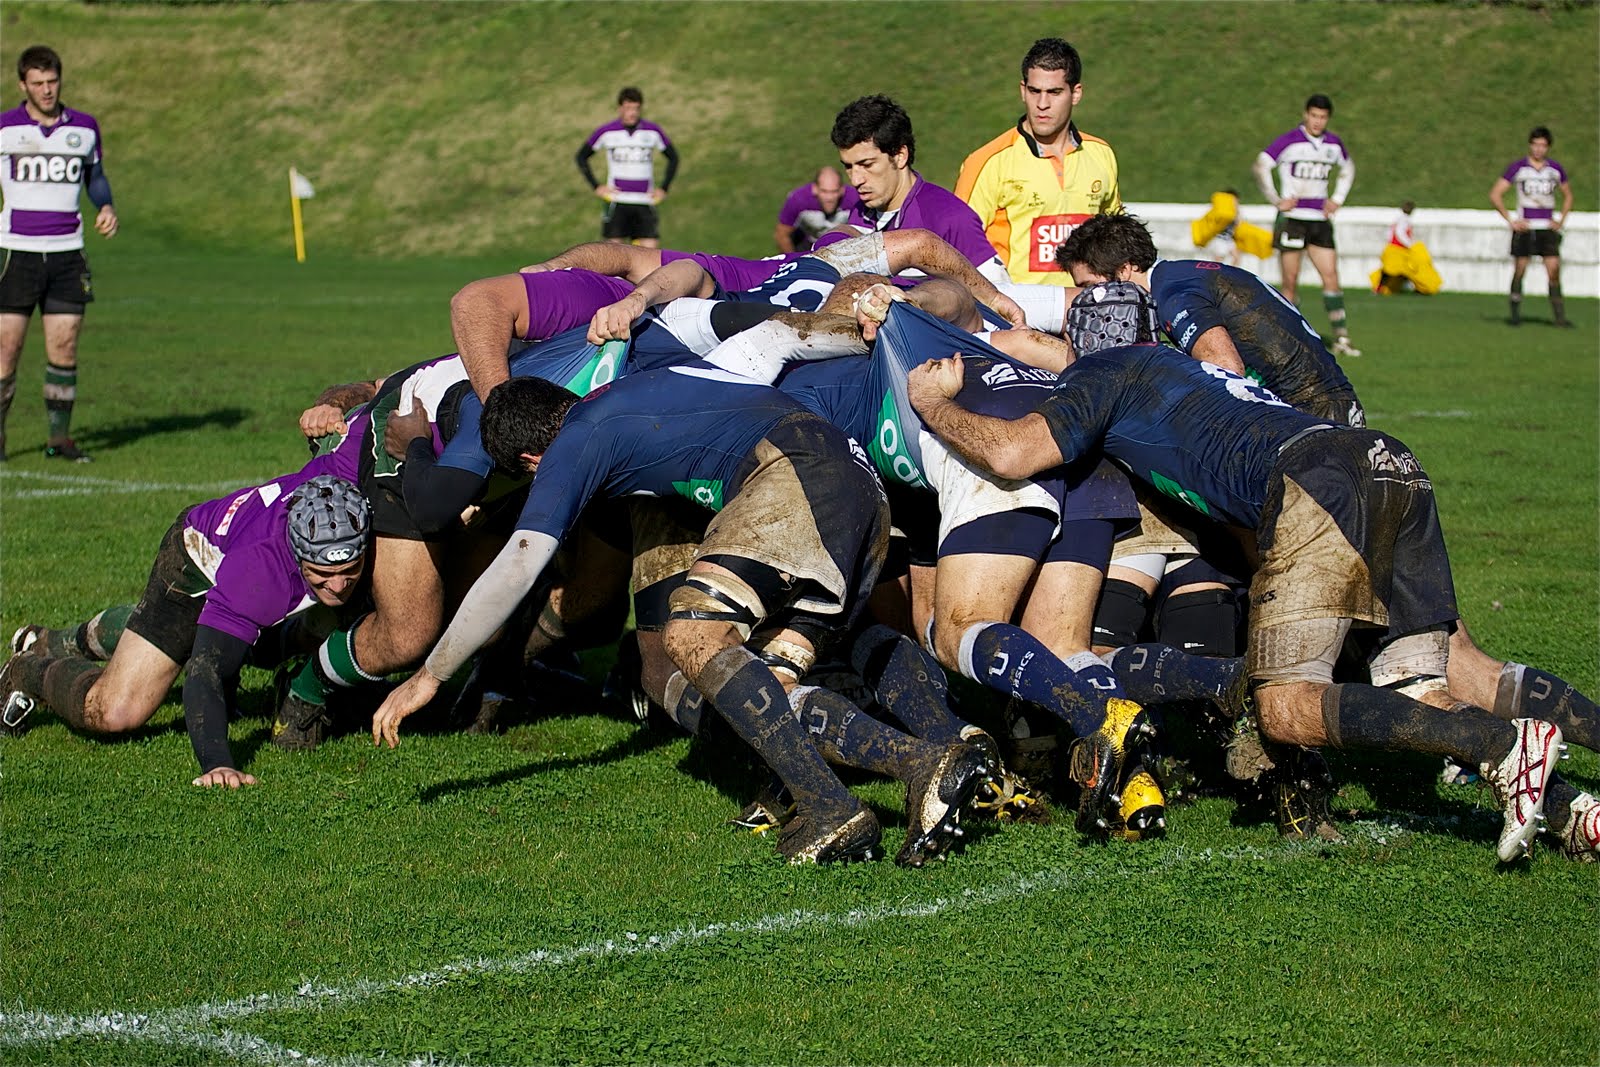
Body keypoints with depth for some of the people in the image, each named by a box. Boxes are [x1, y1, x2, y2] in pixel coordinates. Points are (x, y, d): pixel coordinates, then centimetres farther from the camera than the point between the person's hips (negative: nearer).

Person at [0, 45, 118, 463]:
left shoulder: (85, 128, 8)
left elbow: (95, 175, 22)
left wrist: (106, 207, 3)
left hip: (67, 254, 2)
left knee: (64, 347, 0)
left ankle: (60, 436, 9)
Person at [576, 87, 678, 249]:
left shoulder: (653, 131, 4)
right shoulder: (606, 132, 0)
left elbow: (672, 157, 18)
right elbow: (582, 157, 12)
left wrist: (664, 188, 9)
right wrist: (596, 187, 3)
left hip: (645, 203, 1)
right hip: (616, 201, -1)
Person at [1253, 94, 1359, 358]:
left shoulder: (1334, 144, 10)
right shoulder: (1290, 141, -7)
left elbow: (1348, 168, 28)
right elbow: (1261, 166, -11)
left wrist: (1337, 198, 16)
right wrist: (1276, 200, -13)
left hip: (1320, 219, 4)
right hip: (1292, 217, -4)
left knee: (1331, 276, -4)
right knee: (1290, 281, -3)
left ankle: (1341, 338, -1)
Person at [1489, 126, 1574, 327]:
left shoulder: (1556, 169, 8)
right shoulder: (1518, 168, -2)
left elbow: (1568, 196, 23)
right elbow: (1495, 194, -2)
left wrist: (1561, 220, 9)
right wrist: (1511, 221, -7)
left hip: (1548, 228, 2)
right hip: (1525, 227, -2)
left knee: (1554, 271, -7)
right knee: (1519, 271, 0)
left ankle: (1559, 316, -5)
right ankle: (1515, 314, 10)